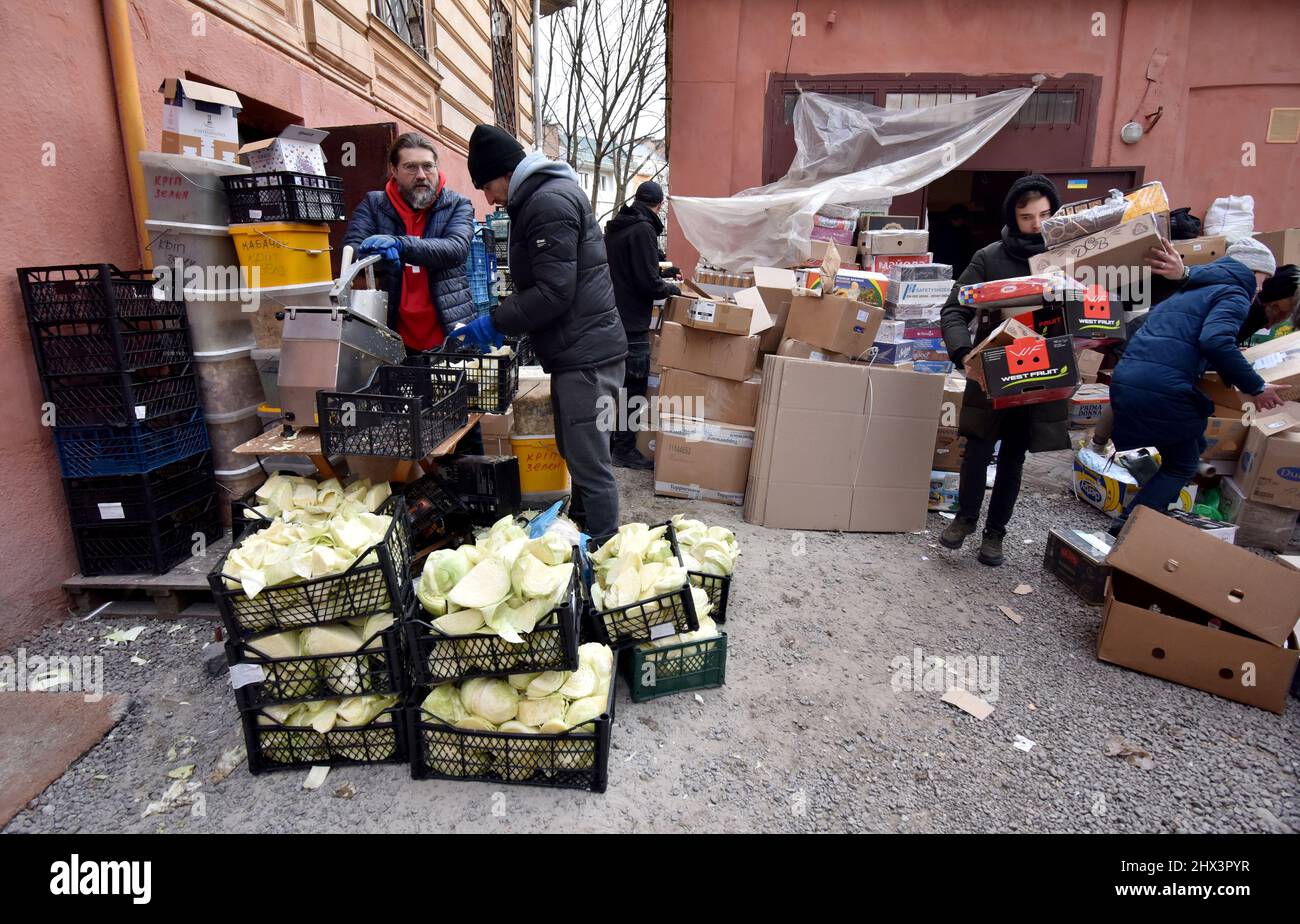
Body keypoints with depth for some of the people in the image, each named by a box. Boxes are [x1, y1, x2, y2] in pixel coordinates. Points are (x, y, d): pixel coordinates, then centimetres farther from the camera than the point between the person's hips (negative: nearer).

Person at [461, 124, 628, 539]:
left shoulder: (549, 202, -14)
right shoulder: (543, 197, 19)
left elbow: (554, 292, -21)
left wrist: (495, 322, -13)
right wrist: (501, 316, 16)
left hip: (586, 355, -11)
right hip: (576, 351, 11)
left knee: (589, 464, -4)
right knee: (575, 454, 20)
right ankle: (579, 531, 34)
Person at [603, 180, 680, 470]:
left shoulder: (613, 227, 13)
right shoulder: (643, 230, -14)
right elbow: (648, 283, -19)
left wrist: (659, 277, 25)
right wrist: (672, 288, -1)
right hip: (632, 323, -9)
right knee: (633, 388, -1)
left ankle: (610, 439, 30)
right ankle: (624, 450, 6)